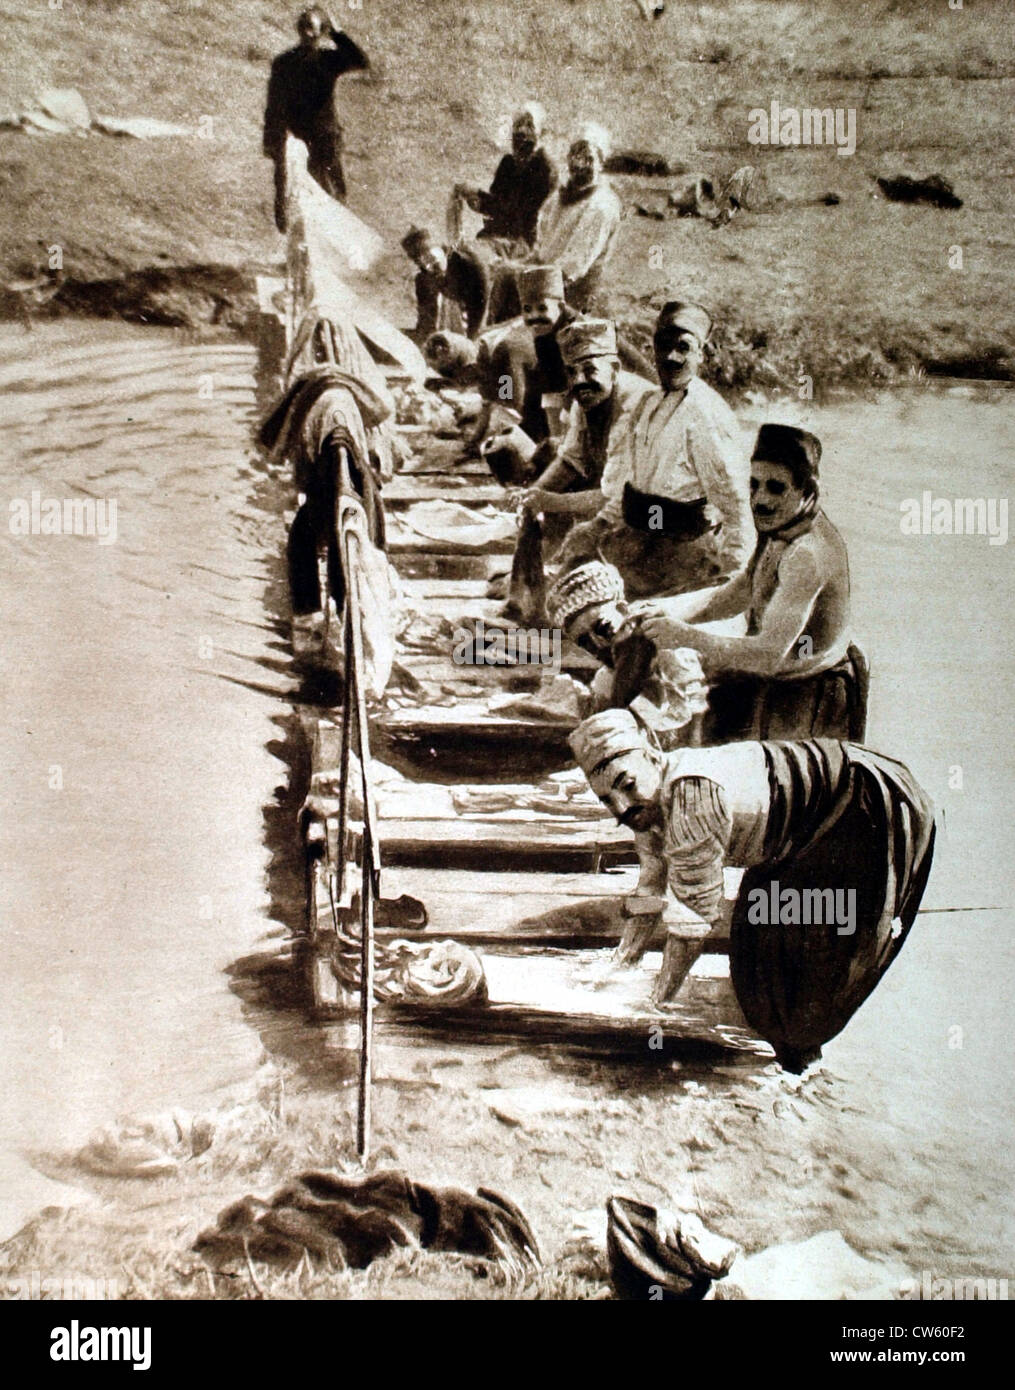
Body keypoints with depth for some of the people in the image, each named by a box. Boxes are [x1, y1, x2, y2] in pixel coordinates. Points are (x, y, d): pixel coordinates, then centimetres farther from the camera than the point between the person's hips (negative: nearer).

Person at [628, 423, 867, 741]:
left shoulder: (808, 554, -30)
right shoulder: (781, 525, 0)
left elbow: (770, 655, -35)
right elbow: (744, 590, 12)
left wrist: (686, 636, -36)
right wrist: (676, 610, -3)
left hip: (805, 699, -10)